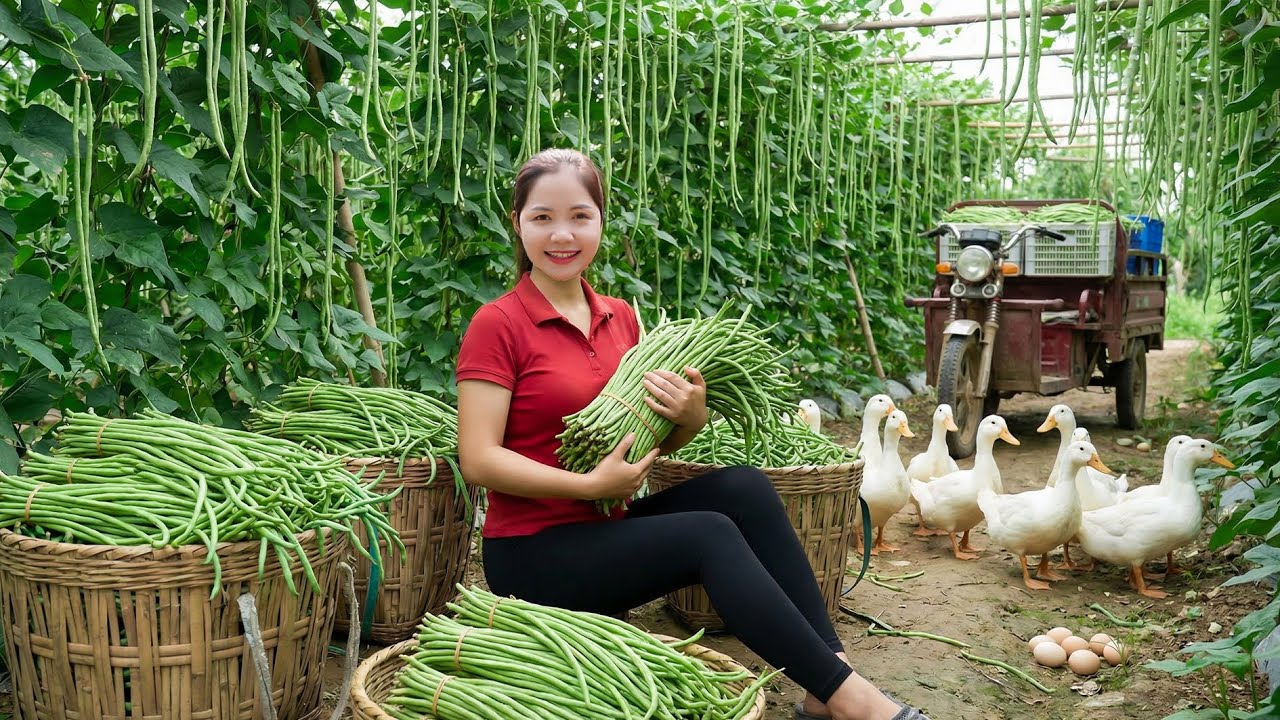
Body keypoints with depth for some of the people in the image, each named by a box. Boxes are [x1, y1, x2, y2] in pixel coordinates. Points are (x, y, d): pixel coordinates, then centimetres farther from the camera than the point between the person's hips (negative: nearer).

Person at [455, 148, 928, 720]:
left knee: (742, 487, -14)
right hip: (534, 550, -6)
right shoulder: (497, 325, -11)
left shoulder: (620, 317, 8)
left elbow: (649, 442, 10)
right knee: (711, 535, -23)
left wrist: (690, 419, -13)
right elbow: (478, 460, -17)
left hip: (610, 526, 6)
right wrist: (590, 485, -25)